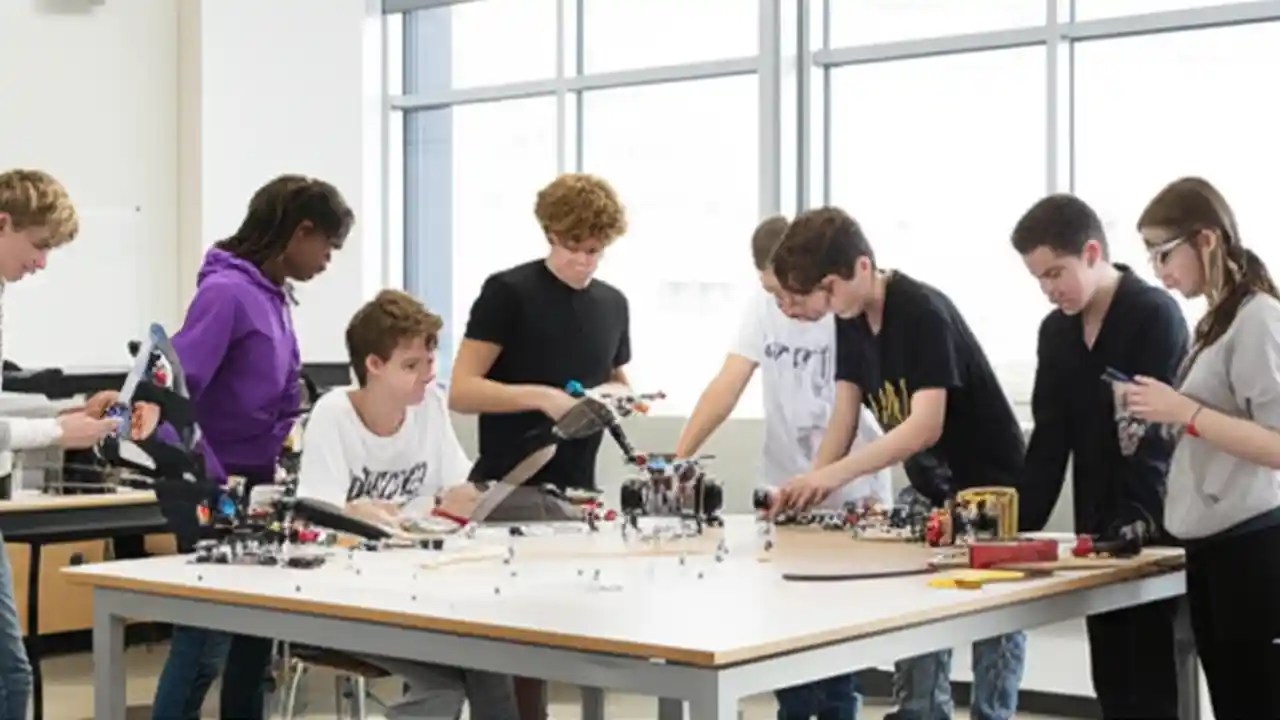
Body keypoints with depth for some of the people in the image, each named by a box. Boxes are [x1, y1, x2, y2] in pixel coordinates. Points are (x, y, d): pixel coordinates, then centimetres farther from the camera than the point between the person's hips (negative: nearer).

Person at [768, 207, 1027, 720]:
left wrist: (836, 474, -42)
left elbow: (926, 425, -33)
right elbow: (844, 419, -3)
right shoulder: (849, 320, -1)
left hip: (991, 489, -8)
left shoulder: (923, 312, -25)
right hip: (930, 494, 8)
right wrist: (811, 484, -21)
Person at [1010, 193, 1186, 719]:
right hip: (1097, 535, 6)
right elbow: (1049, 441, 8)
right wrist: (1018, 527, -3)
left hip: (1150, 535, -6)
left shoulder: (1155, 315, -11)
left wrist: (1136, 525, -28)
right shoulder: (1056, 331, 9)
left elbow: (1155, 433, -19)